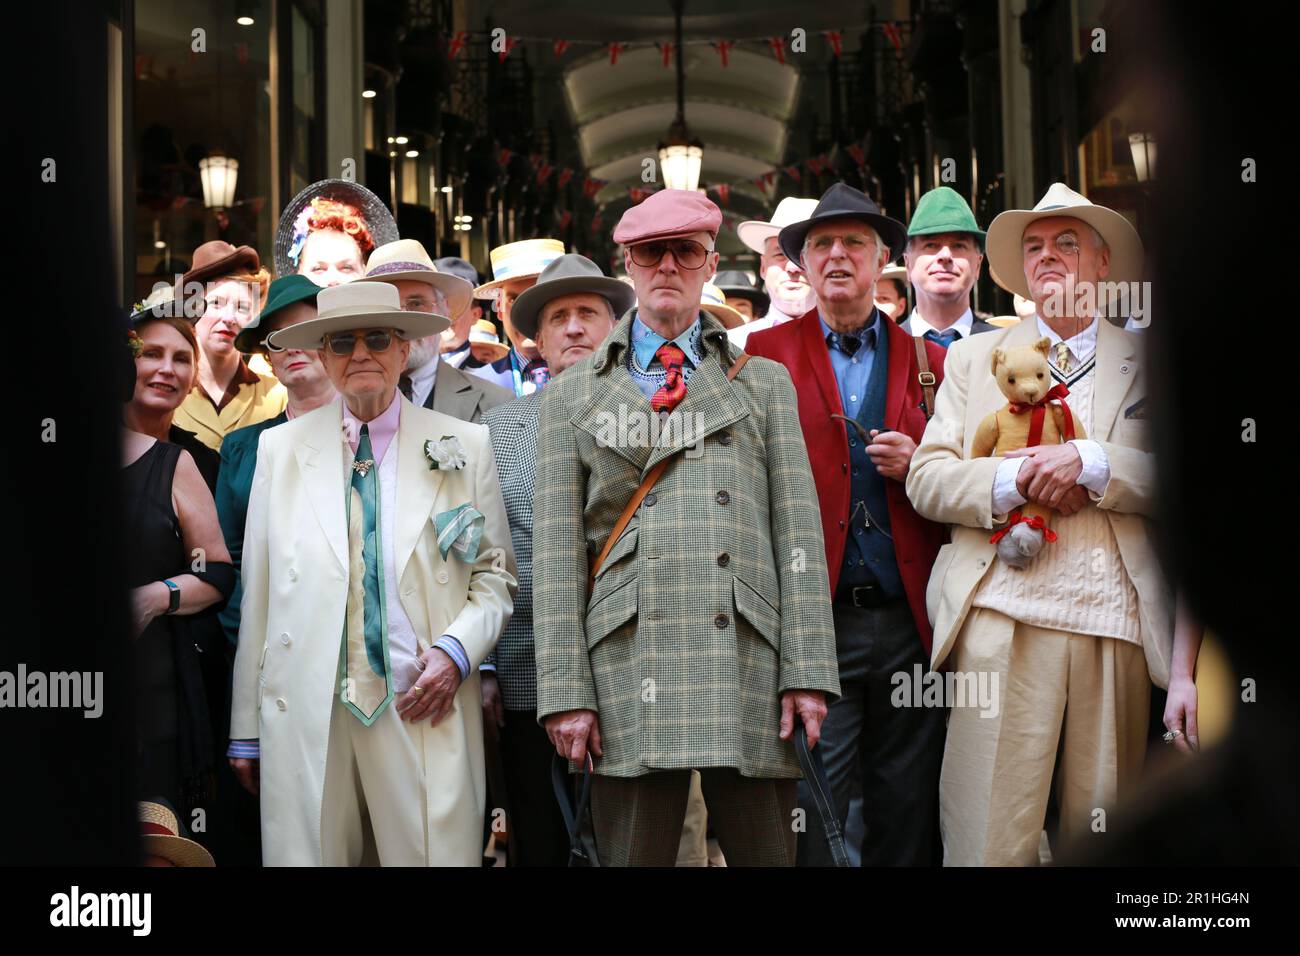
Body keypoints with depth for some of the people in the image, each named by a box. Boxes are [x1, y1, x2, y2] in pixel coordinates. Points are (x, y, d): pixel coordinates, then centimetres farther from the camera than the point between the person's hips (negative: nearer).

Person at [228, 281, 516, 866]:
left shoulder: (465, 446, 6)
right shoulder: (280, 448, 8)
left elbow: (496, 575, 9)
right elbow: (256, 592, 7)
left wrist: (457, 650, -10)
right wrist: (245, 730, 6)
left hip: (425, 709, 0)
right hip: (304, 714, 1)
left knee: (435, 854, -1)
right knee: (307, 856, 2)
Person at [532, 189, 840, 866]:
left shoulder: (765, 383, 18)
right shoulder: (573, 396, 16)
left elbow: (798, 528, 9)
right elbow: (556, 548, 7)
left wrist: (807, 670, -2)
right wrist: (565, 690, -3)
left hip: (750, 662, 1)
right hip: (630, 670, -1)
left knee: (765, 853, 1)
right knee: (632, 856, -1)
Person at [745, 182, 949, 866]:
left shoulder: (928, 360, 13)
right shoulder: (767, 353, 7)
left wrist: (919, 467, -6)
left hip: (909, 627, 3)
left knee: (908, 817, 7)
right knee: (808, 815, -4)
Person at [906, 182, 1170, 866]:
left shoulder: (1149, 363, 14)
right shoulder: (974, 357, 18)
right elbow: (926, 478, 9)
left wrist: (1092, 465, -11)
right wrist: (1013, 481, -8)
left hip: (1117, 628, 0)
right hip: (1003, 623, 0)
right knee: (988, 834, -8)